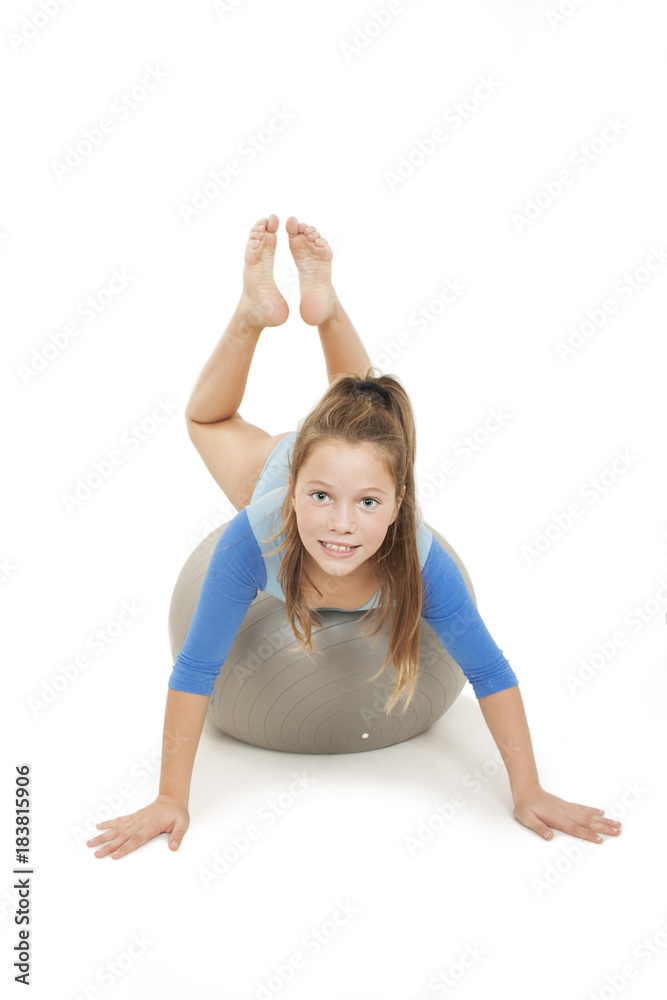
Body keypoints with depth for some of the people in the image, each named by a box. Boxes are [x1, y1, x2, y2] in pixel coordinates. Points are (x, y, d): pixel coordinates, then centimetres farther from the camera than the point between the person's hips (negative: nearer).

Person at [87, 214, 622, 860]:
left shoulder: (422, 565, -46)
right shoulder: (252, 541, -48)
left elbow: (490, 674, -32)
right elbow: (195, 670, -36)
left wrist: (529, 795, -28)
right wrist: (170, 799, -32)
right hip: (281, 463, 1)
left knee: (359, 407, 31)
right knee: (209, 419, 28)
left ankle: (324, 304, 33)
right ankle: (255, 309, 26)